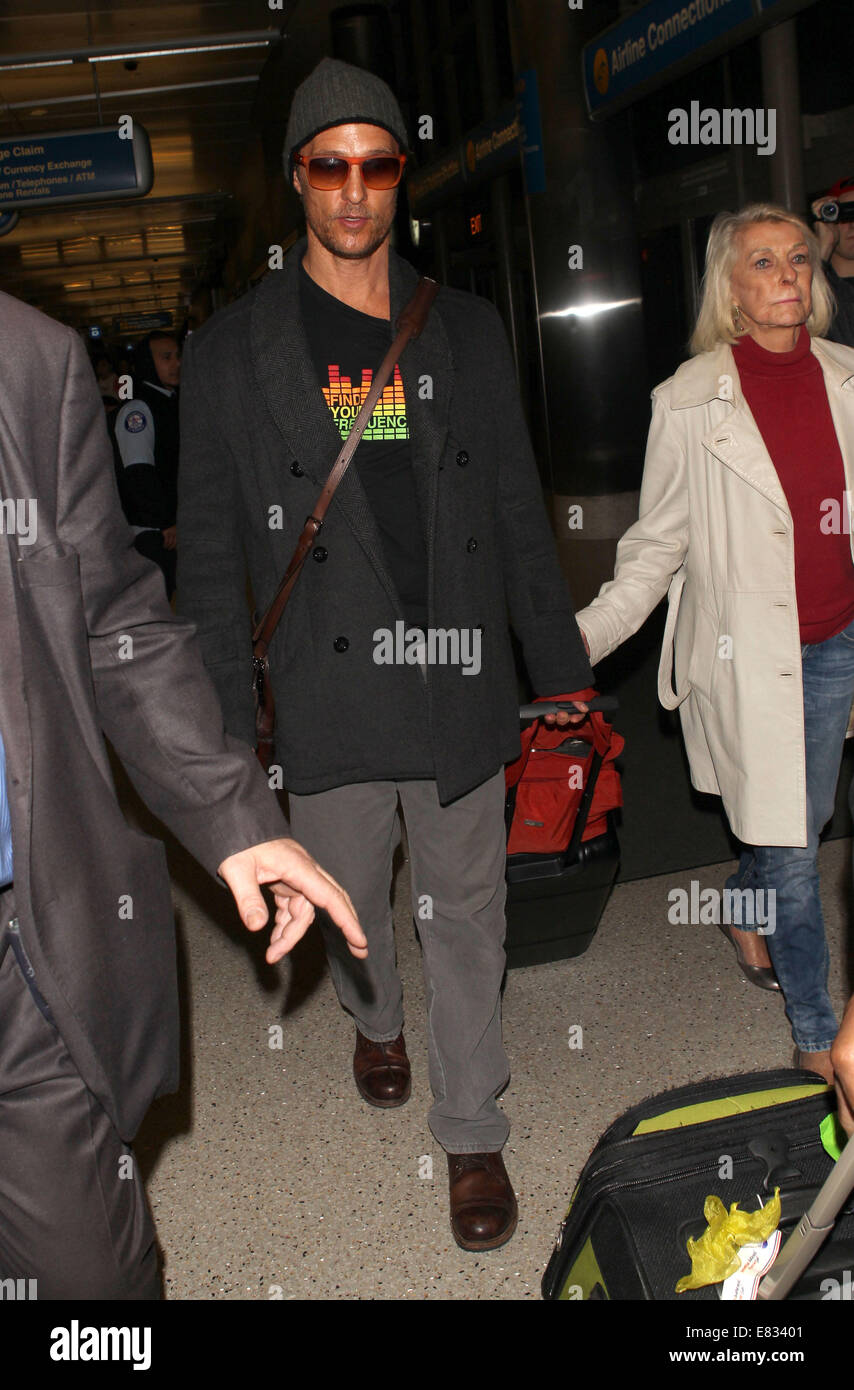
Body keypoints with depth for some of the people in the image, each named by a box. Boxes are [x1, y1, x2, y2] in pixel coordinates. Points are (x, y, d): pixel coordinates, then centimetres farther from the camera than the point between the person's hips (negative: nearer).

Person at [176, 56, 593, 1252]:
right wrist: (228, 723, -3)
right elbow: (211, 550, 0)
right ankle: (377, 1021, 51)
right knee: (348, 903, 18)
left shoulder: (466, 330, 5)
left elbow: (519, 511, 8)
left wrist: (562, 668, 7)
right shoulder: (233, 349, -1)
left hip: (459, 683, 1)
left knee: (464, 915, 10)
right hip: (326, 693, 0)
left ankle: (472, 1134, 27)